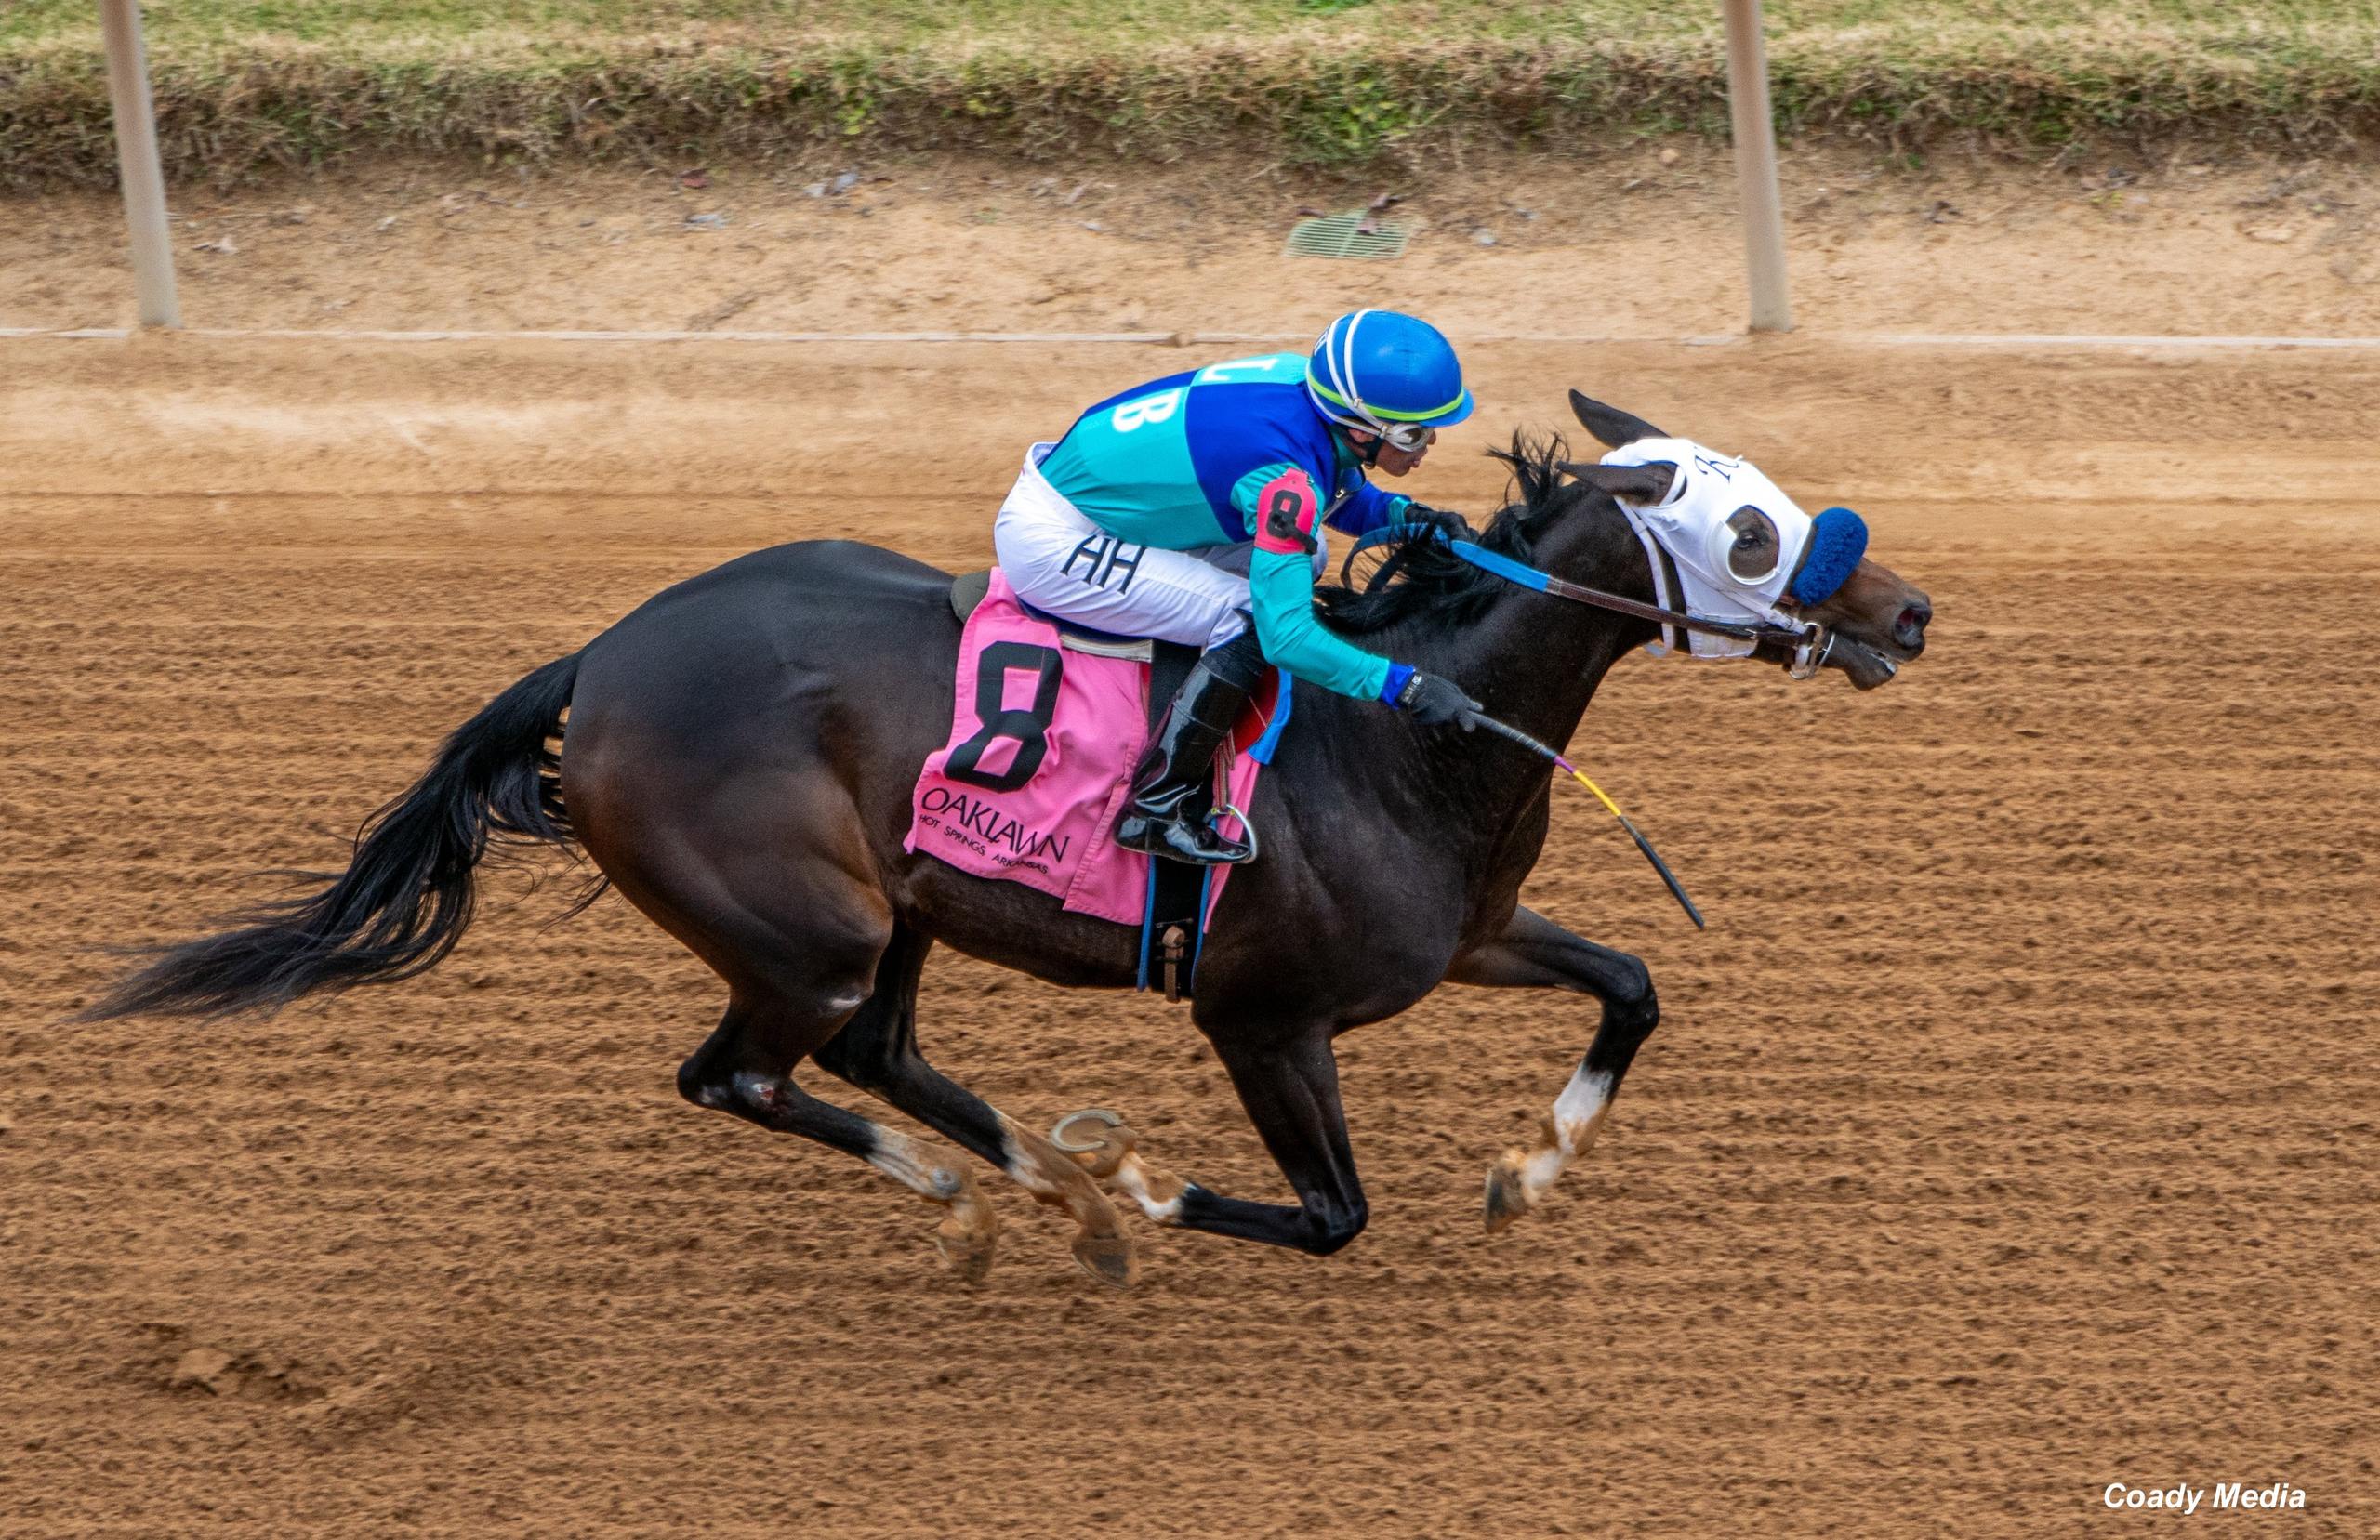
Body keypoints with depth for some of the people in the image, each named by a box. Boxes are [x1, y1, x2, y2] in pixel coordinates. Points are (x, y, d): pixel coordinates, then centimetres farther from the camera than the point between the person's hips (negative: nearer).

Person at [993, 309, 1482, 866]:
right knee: (1252, 617, -20)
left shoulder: (1304, 379, -6)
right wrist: (1406, 686, -33)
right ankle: (1156, 811, -10)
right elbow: (1287, 637, -33)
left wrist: (1402, 515, -3)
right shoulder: (1287, 470, -30)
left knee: (1299, 557, 13)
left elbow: (1335, 492, 15)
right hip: (1046, 543, -10)